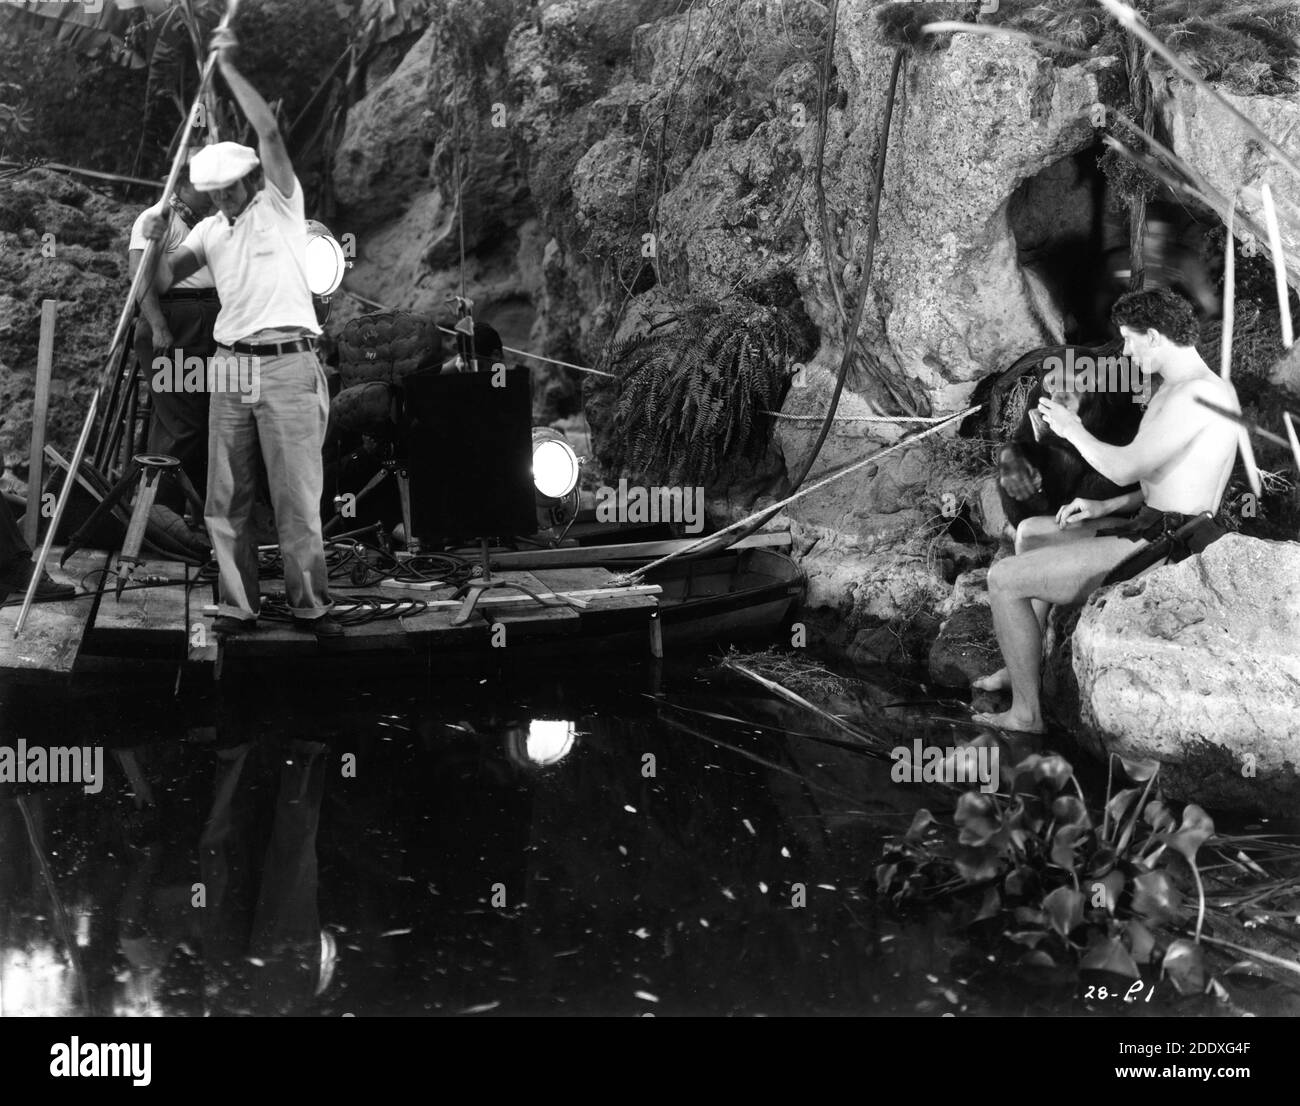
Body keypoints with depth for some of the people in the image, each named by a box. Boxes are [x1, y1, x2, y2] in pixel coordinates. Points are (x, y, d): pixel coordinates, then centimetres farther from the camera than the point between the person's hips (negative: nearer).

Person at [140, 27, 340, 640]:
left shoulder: (281, 206, 2)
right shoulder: (209, 230, 16)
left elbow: (270, 133, -11)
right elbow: (163, 281, 14)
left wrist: (229, 69, -9)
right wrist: (152, 242, -6)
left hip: (288, 366, -5)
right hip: (230, 369, 5)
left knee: (297, 498, -4)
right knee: (226, 499, 4)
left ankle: (311, 605, 4)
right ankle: (237, 606, 12)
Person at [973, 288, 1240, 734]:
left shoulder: (1197, 393, -22)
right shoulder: (1189, 386, 12)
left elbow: (1123, 468, -26)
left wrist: (1072, 429, -8)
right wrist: (1105, 507, 12)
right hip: (1152, 531, 11)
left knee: (1002, 580, -7)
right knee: (1031, 532, 26)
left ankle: (1026, 712, 3)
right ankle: (1022, 663, 31)